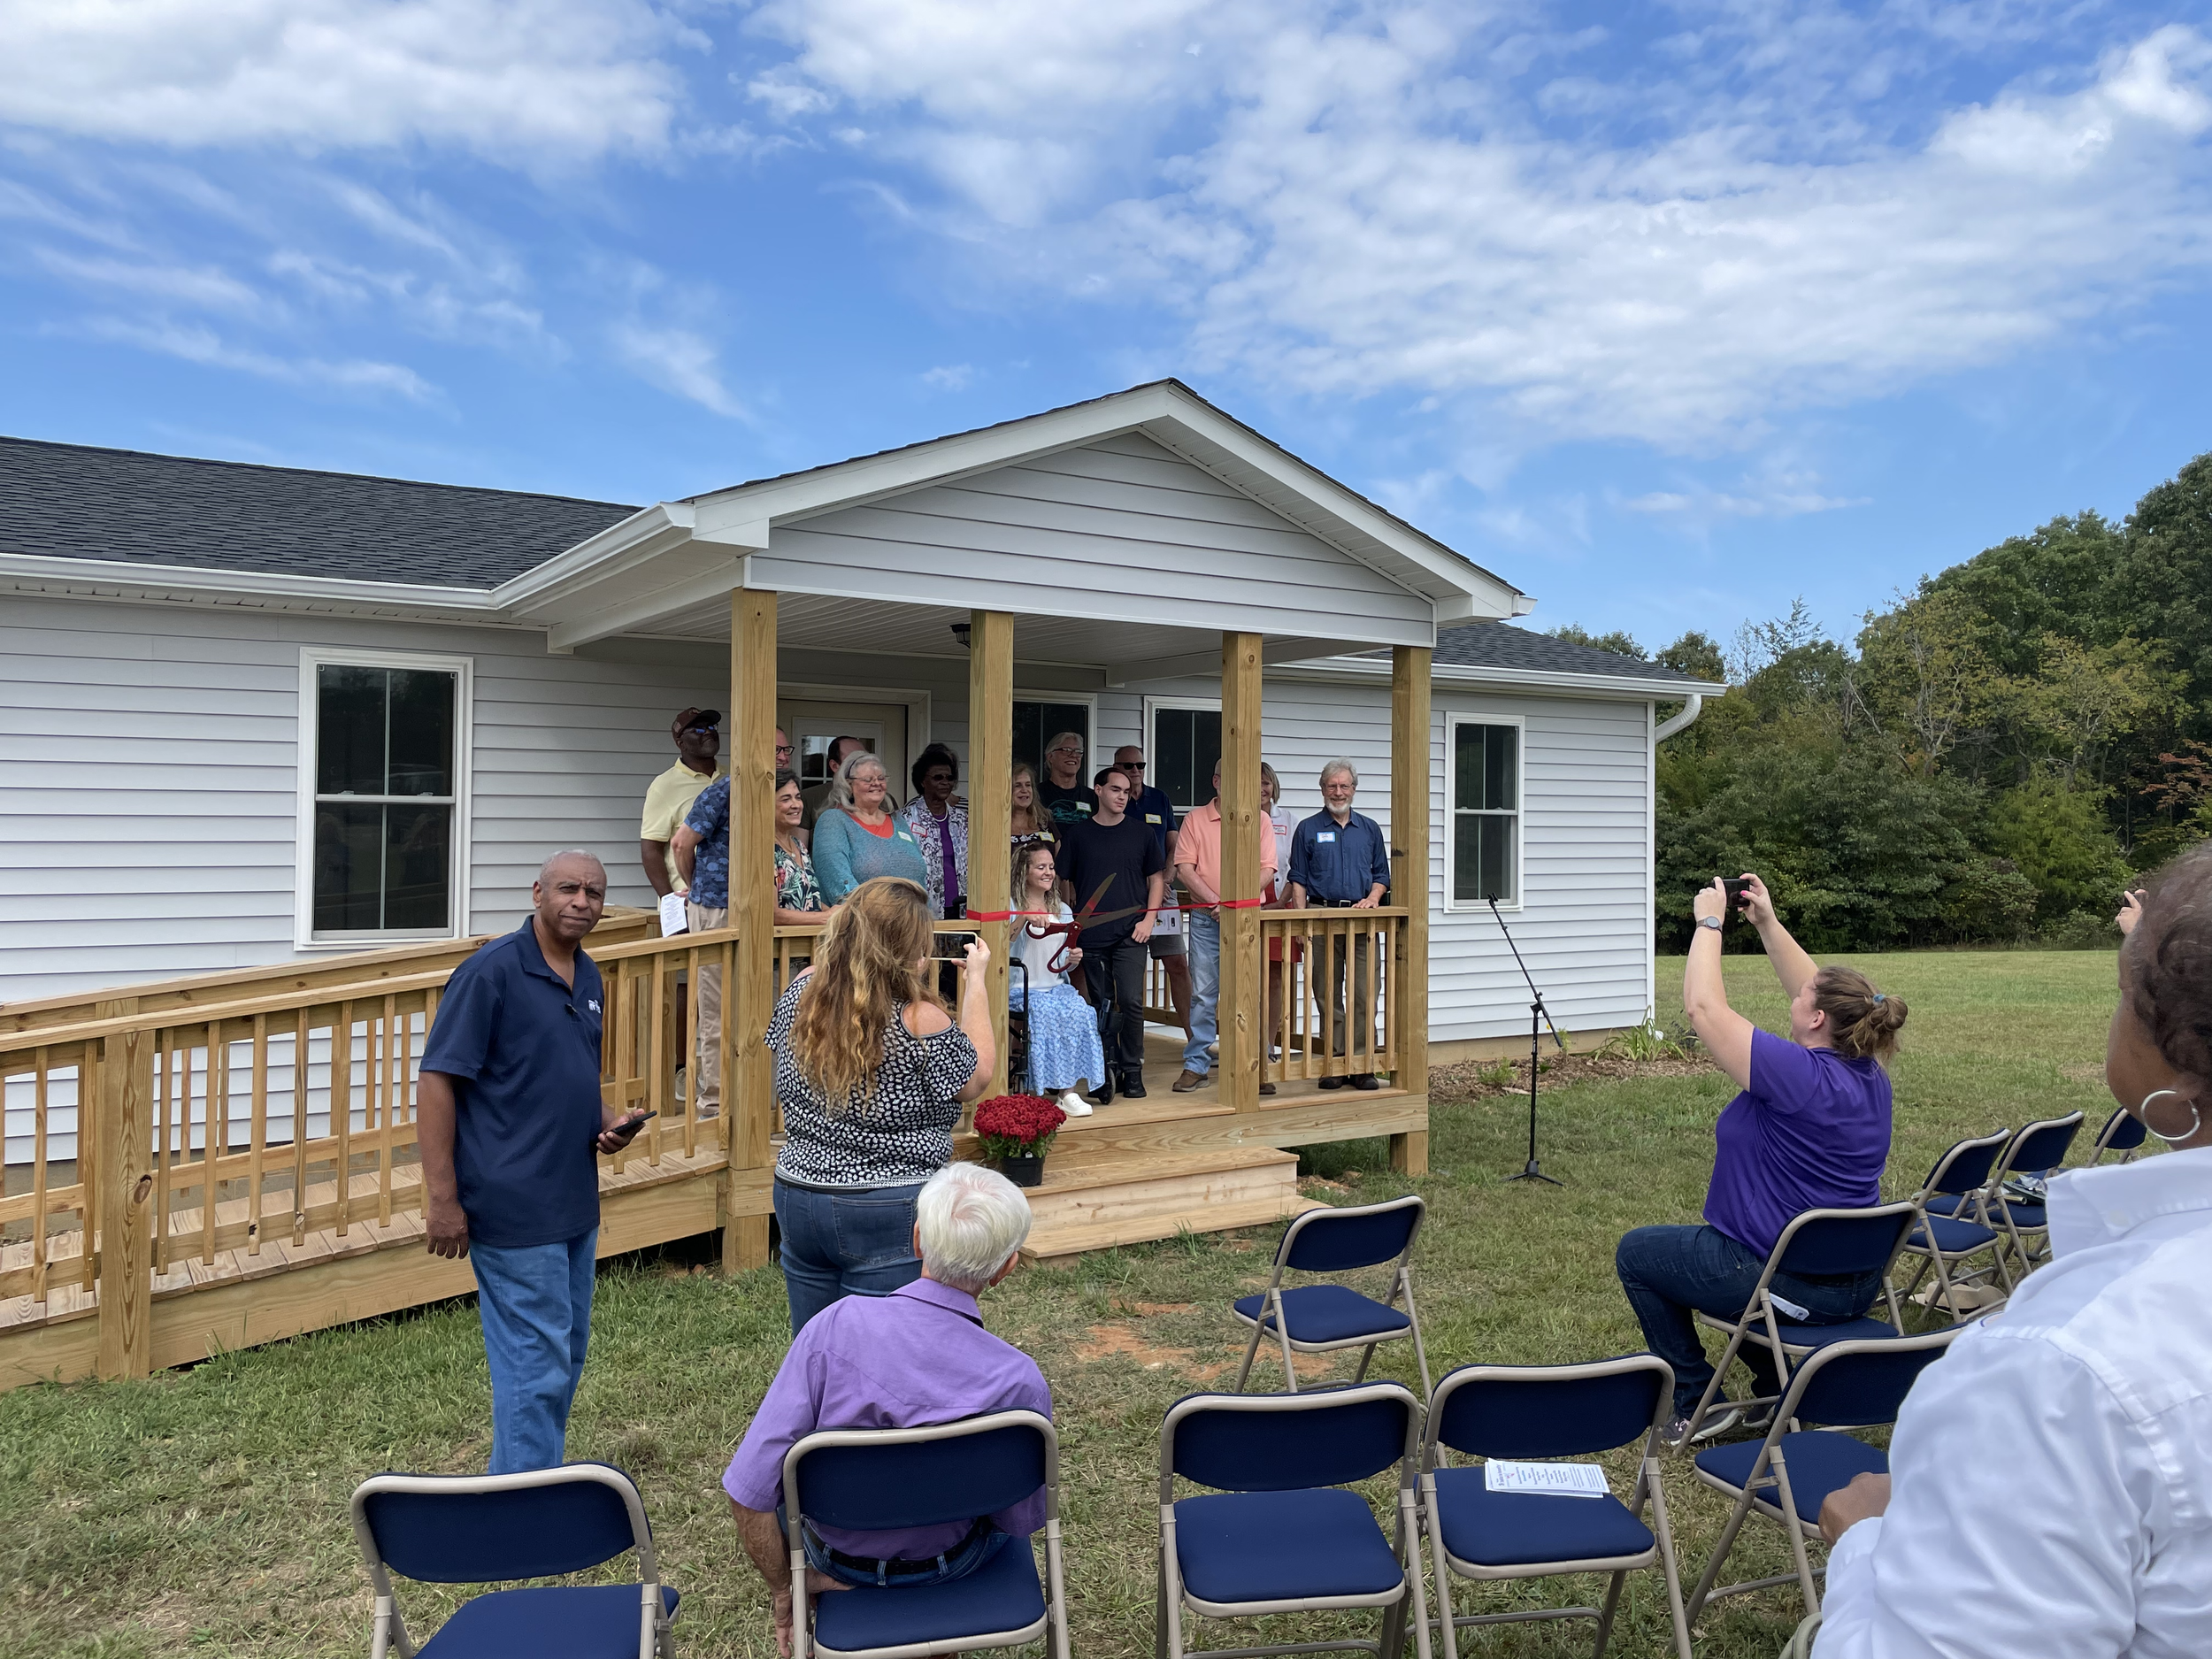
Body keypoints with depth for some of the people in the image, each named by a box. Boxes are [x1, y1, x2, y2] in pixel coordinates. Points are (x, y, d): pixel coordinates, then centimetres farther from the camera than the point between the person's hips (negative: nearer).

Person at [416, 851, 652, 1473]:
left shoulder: (589, 979, 11)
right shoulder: (492, 970, -13)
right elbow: (436, 1081, -15)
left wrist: (609, 1121, 3)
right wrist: (442, 1199, -19)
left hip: (575, 1205, 9)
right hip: (514, 1210, -8)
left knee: (566, 1358, 18)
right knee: (537, 1367, -3)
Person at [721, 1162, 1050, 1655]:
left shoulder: (836, 1325, -30)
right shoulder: (1020, 1382, -30)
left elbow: (750, 1492, -24)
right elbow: (1021, 1522, -12)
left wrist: (783, 1597, -6)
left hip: (837, 1560, 1)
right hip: (949, 1568, 0)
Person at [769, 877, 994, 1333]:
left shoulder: (801, 991, -4)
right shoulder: (919, 1021, -20)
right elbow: (976, 1079, -2)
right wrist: (976, 981, 6)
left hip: (797, 1198, 6)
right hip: (891, 1214, -6)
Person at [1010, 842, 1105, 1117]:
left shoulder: (1062, 910, 18)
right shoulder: (1011, 907, 2)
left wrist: (1074, 959, -2)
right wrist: (1024, 920, -28)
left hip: (1058, 987, 4)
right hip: (1022, 991, -4)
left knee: (1079, 1012, -26)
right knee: (1049, 1014, -33)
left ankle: (1068, 1090, -23)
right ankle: (1047, 1088, -23)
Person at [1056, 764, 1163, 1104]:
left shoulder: (1140, 833, 8)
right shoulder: (1076, 833, 5)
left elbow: (1156, 878, 12)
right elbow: (1062, 880, 10)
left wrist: (1148, 919, 1)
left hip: (1131, 934, 0)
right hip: (1090, 934, 0)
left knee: (1131, 1001, -9)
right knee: (1102, 1005, 6)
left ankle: (1132, 1070, 4)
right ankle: (1107, 1071, 17)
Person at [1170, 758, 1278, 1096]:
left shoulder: (1260, 820, 6)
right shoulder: (1195, 819, 5)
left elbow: (1267, 870, 0)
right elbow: (1184, 869, -2)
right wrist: (1215, 902, -13)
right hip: (1205, 918, 0)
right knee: (1203, 995, 3)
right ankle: (1196, 1065, 12)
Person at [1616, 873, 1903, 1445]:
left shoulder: (1799, 1075, -26)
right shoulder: (1869, 1073, -2)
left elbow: (1703, 1006, -21)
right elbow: (1817, 992, 14)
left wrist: (1710, 921, -9)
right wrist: (1767, 921, 14)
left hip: (1785, 1281, -8)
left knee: (1636, 1252, 13)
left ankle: (1695, 1404, 14)